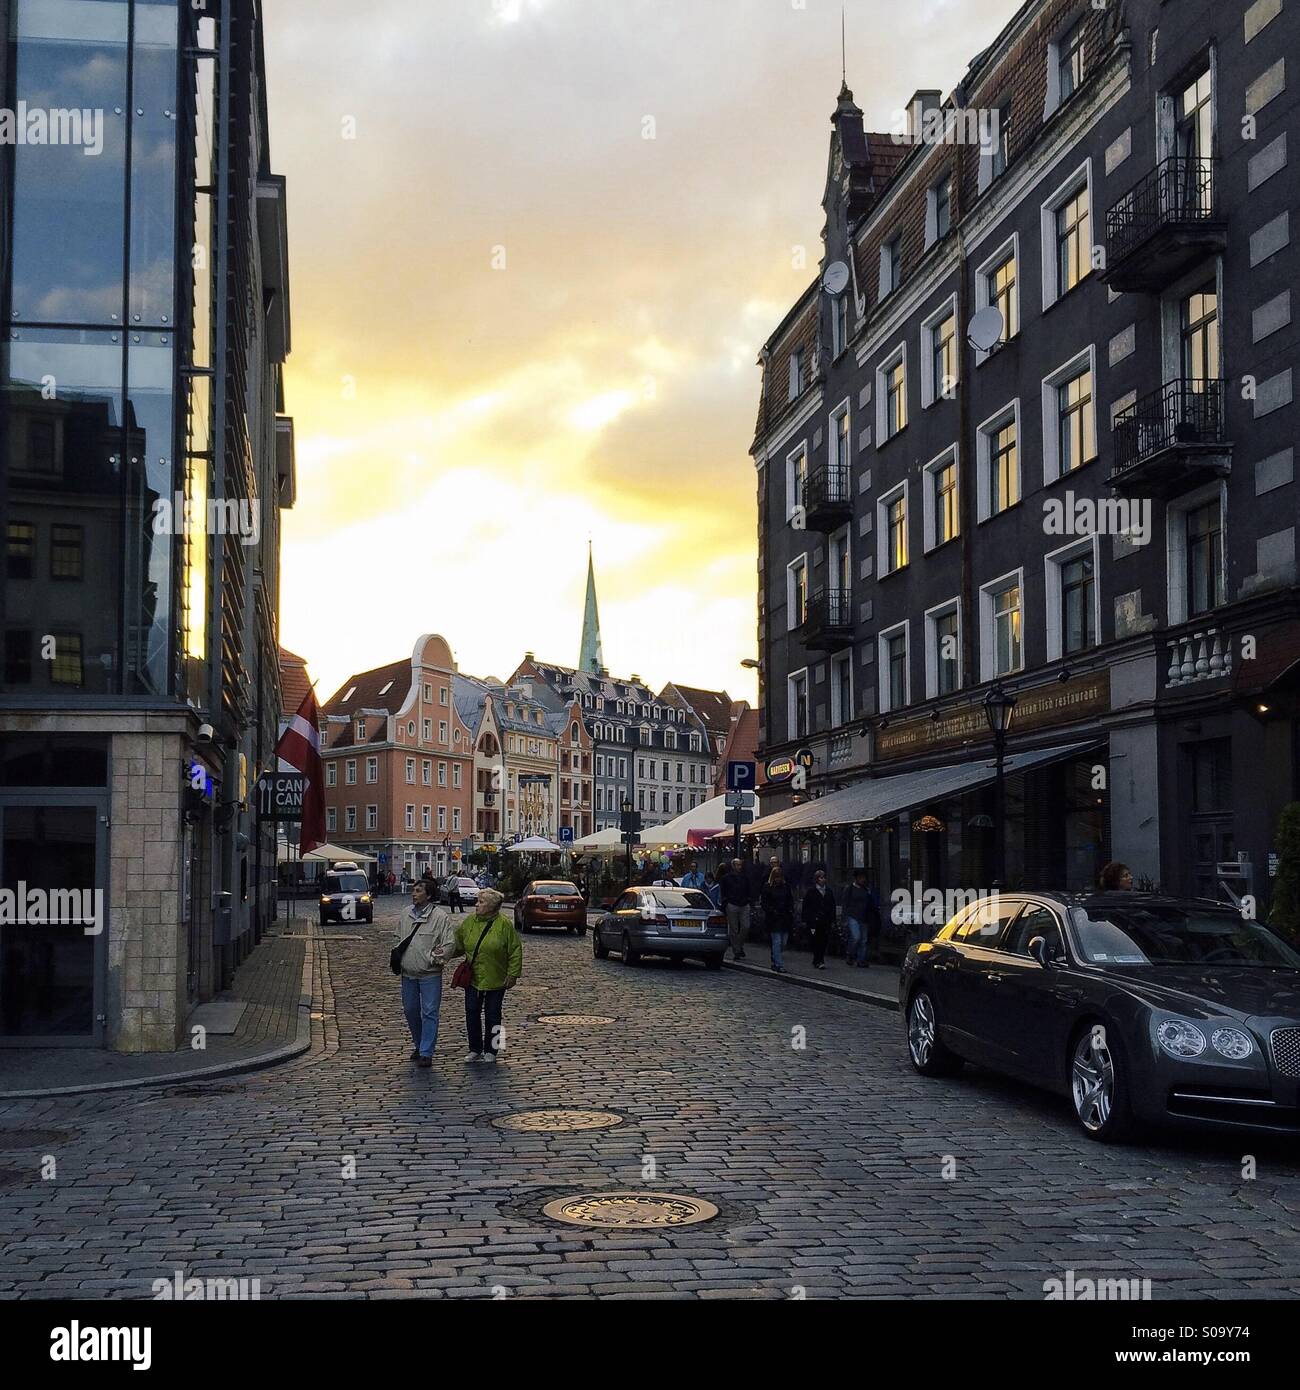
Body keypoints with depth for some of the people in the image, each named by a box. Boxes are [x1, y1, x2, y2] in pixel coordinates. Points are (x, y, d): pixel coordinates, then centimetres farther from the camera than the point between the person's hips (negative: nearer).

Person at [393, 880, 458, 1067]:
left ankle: (426, 1053, -1)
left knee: (429, 1013, -5)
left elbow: (449, 943, -11)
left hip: (430, 974, -6)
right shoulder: (405, 915, 8)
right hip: (408, 974, 6)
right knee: (410, 1011, 14)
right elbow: (398, 939, 21)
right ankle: (419, 1046, 33)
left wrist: (436, 958, -20)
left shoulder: (440, 917, -9)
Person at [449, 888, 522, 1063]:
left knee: (492, 1016, 6)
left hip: (496, 980, -4)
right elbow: (458, 944, 8)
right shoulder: (470, 921, 0)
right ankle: (475, 1050, 20)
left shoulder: (504, 924, -11)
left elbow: (515, 950, -7)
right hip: (472, 978, 4)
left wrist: (513, 974, -9)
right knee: (472, 1013, 6)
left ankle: (490, 1052, 18)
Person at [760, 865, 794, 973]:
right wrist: (772, 911, -14)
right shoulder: (767, 887, -2)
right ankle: (779, 965, -10)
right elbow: (764, 902, -2)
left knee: (783, 943, 7)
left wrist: (790, 911, 2)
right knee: (777, 942, -9)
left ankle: (775, 962, 23)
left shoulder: (786, 886, 10)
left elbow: (791, 900, 17)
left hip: (785, 918, 5)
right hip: (773, 918, -5)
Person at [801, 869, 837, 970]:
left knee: (824, 941, 3)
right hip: (814, 920, -4)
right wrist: (805, 920, -6)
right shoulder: (811, 891, 0)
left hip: (826, 921, 4)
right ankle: (819, 962, -5)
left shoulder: (829, 892, 13)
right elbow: (805, 907, -1)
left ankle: (816, 961, 13)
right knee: (817, 941, -7)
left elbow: (832, 907, 16)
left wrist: (832, 920, 11)